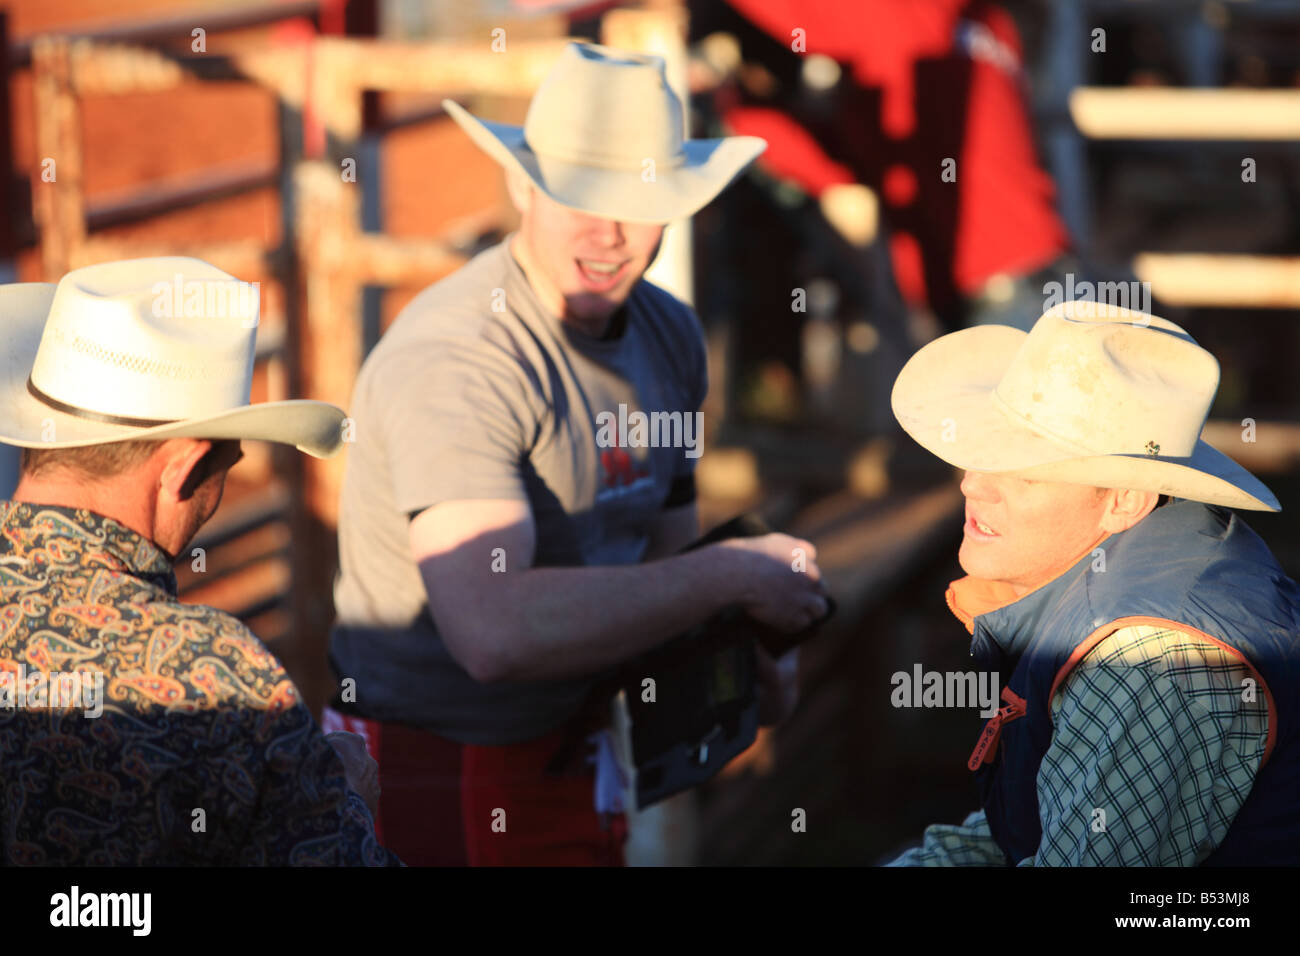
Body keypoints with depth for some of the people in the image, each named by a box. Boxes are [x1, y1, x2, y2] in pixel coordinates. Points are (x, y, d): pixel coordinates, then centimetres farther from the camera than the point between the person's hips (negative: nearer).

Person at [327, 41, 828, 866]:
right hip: (427, 781, -7)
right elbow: (494, 634, -37)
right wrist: (732, 576, -27)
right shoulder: (452, 363, -25)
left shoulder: (670, 337, 2)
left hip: (571, 761, 7)